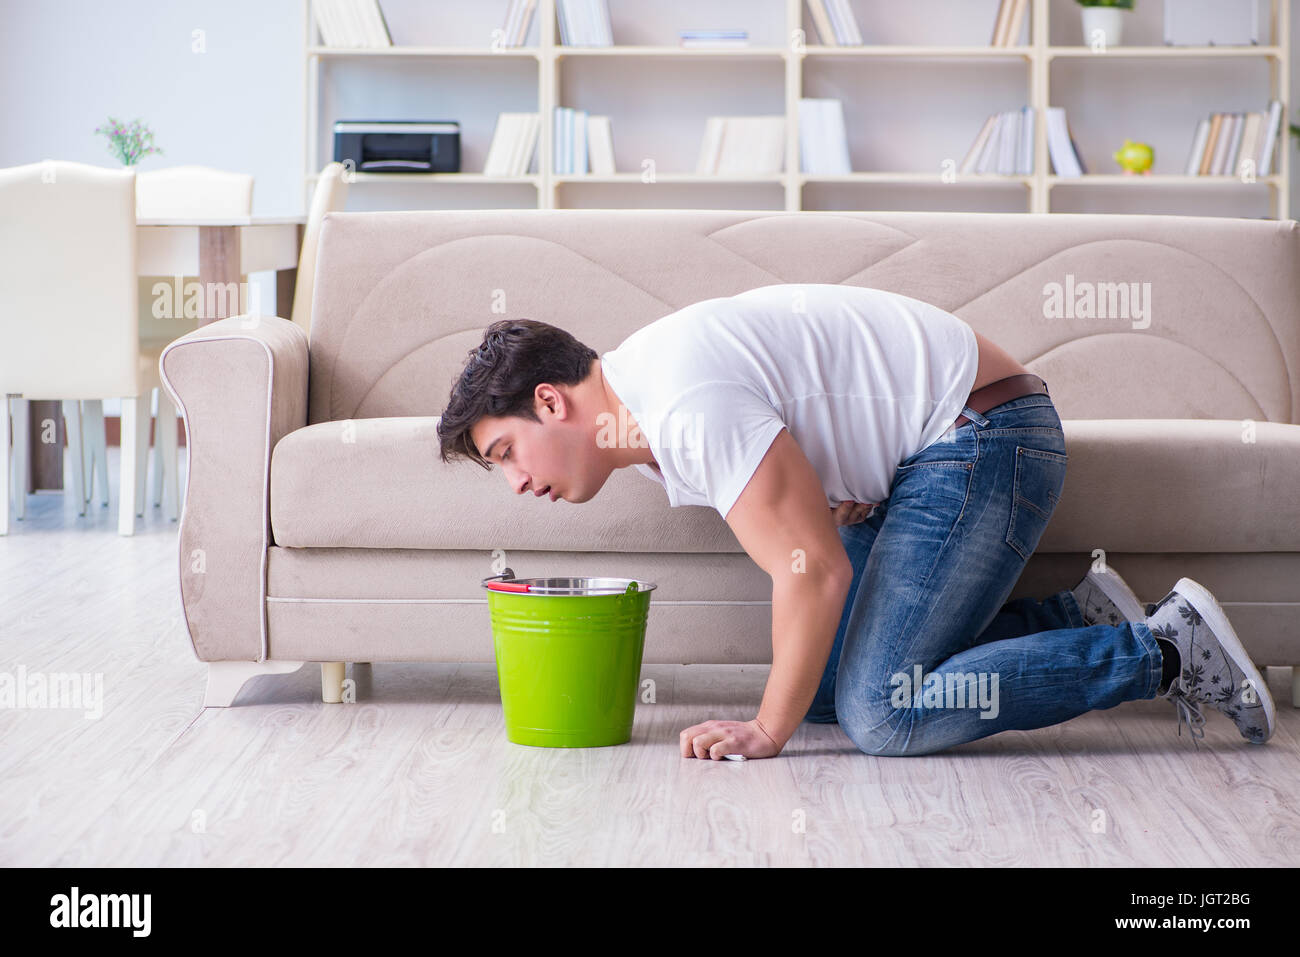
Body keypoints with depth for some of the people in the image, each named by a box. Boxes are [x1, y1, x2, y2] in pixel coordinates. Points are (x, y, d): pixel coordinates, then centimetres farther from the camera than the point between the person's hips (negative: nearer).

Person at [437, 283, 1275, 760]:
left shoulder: (688, 404, -24)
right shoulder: (641, 390, 9)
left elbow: (813, 569, -24)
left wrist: (768, 730, -14)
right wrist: (823, 499, -2)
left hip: (981, 437, -11)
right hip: (917, 459, 11)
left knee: (882, 714, -18)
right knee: (822, 685, 6)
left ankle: (1165, 648, -10)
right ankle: (1083, 616, 11)